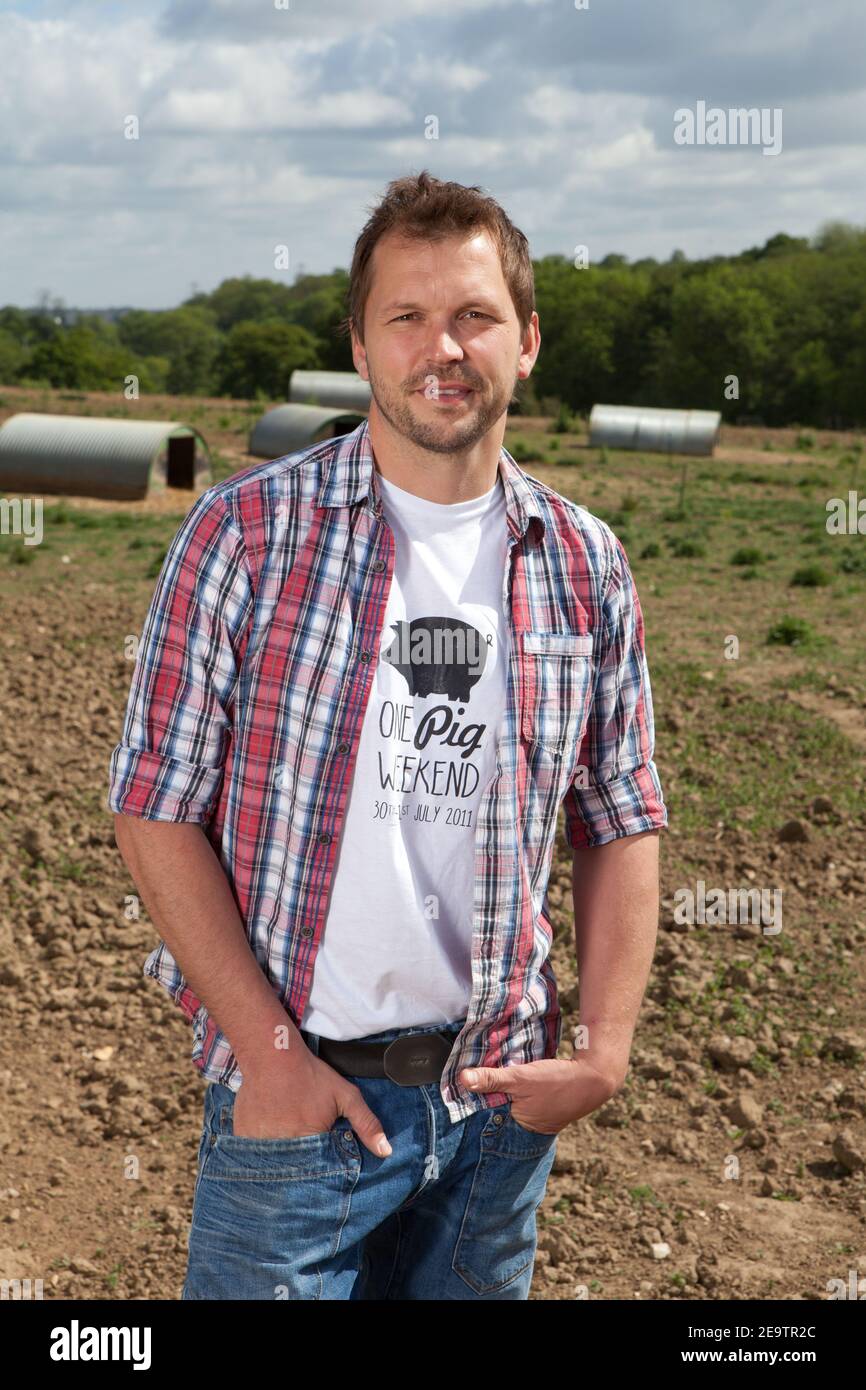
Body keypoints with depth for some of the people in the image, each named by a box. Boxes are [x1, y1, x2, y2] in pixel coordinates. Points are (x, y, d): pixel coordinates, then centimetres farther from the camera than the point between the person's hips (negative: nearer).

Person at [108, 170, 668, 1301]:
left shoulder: (586, 565, 2)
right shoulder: (249, 530, -9)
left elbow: (621, 822, 8)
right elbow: (158, 807, -8)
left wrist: (607, 1043, -2)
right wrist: (267, 1048, -13)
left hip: (502, 1096, 4)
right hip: (296, 1084, -3)